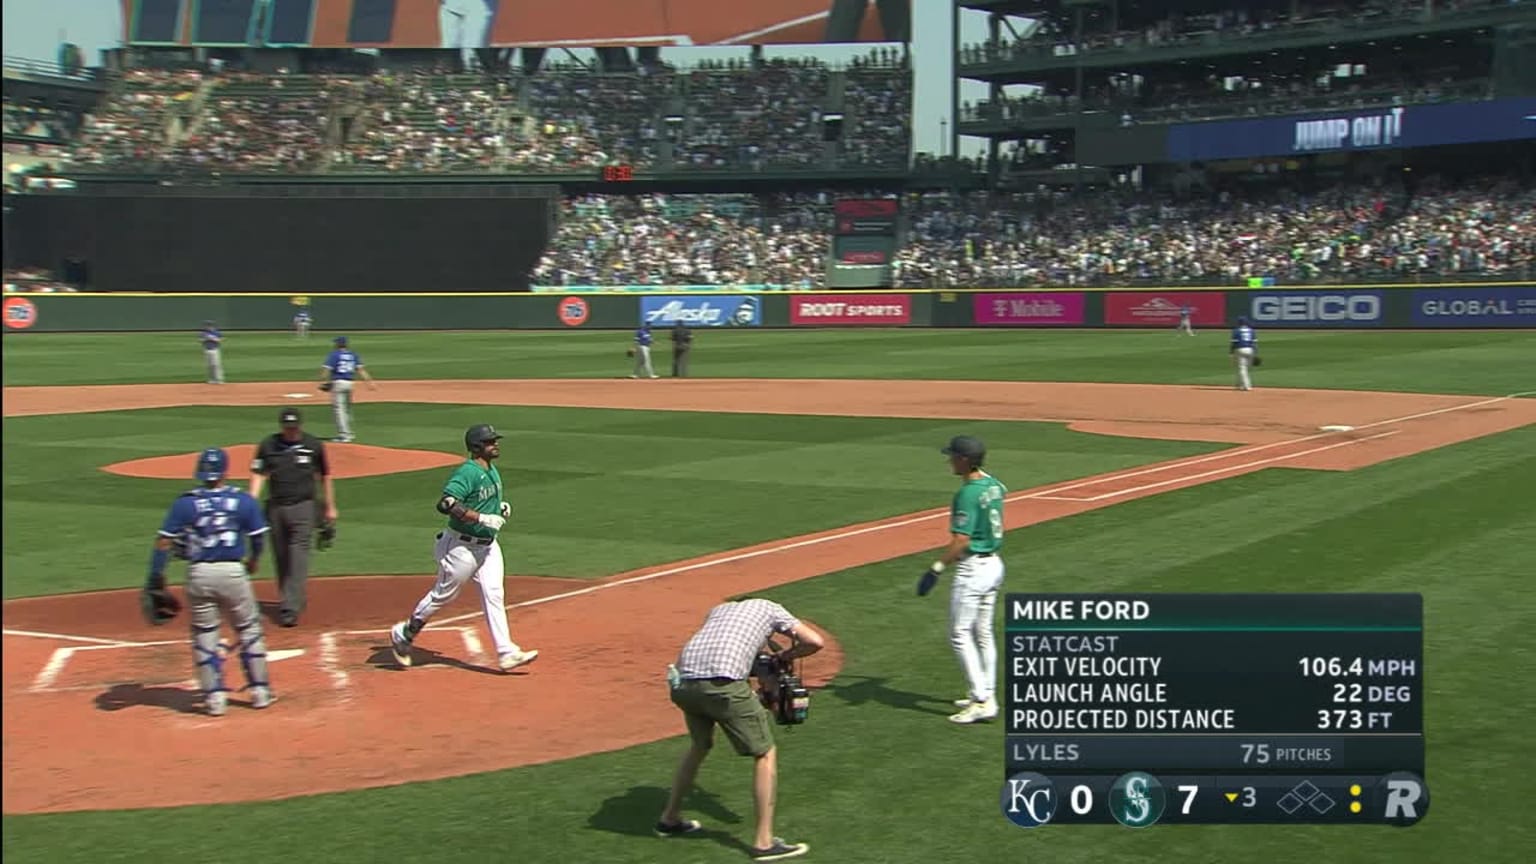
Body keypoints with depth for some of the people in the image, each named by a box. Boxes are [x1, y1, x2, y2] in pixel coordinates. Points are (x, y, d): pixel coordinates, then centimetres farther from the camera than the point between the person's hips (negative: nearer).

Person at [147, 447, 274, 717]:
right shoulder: (243, 501, -2)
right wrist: (253, 561, 26)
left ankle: (214, 696, 12)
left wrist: (156, 576, 0)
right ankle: (259, 690, 19)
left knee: (204, 635, 12)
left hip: (199, 574, 0)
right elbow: (258, 537, 6)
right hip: (233, 572, 0)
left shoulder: (185, 503, -3)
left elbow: (164, 542, -6)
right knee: (249, 631, 14)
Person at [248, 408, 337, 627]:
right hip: (275, 508, 3)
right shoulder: (268, 445, 2)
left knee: (298, 556, -12)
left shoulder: (314, 445, 0)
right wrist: (252, 500, -14)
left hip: (302, 508, -3)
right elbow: (259, 474, 2)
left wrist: (330, 507, 12)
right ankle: (295, 599, 26)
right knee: (281, 557, 10)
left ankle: (291, 608, -15)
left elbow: (325, 476, 9)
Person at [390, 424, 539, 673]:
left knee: (494, 595, 1)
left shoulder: (492, 470, 9)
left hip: (488, 545, 8)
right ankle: (403, 634, 24)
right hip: (462, 546, -8)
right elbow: (446, 504, -31)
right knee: (443, 594, 5)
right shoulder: (467, 473, -20)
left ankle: (506, 653, -2)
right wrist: (482, 518, -31)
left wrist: (499, 506, 7)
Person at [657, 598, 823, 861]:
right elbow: (815, 641, 14)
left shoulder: (719, 609, 34)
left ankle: (669, 819, 43)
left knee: (699, 746, 30)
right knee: (765, 754, 7)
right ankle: (764, 843, 6)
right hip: (722, 683, -6)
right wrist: (783, 656, 29)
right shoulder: (769, 608, 22)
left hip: (684, 681, 6)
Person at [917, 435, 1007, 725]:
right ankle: (986, 695, 23)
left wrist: (936, 569, -25)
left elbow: (961, 540, -25)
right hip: (993, 564, 9)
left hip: (972, 568, -9)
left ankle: (982, 701, -6)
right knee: (983, 633, 17)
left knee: (960, 635, -3)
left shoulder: (968, 494, -21)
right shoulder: (993, 485, 5)